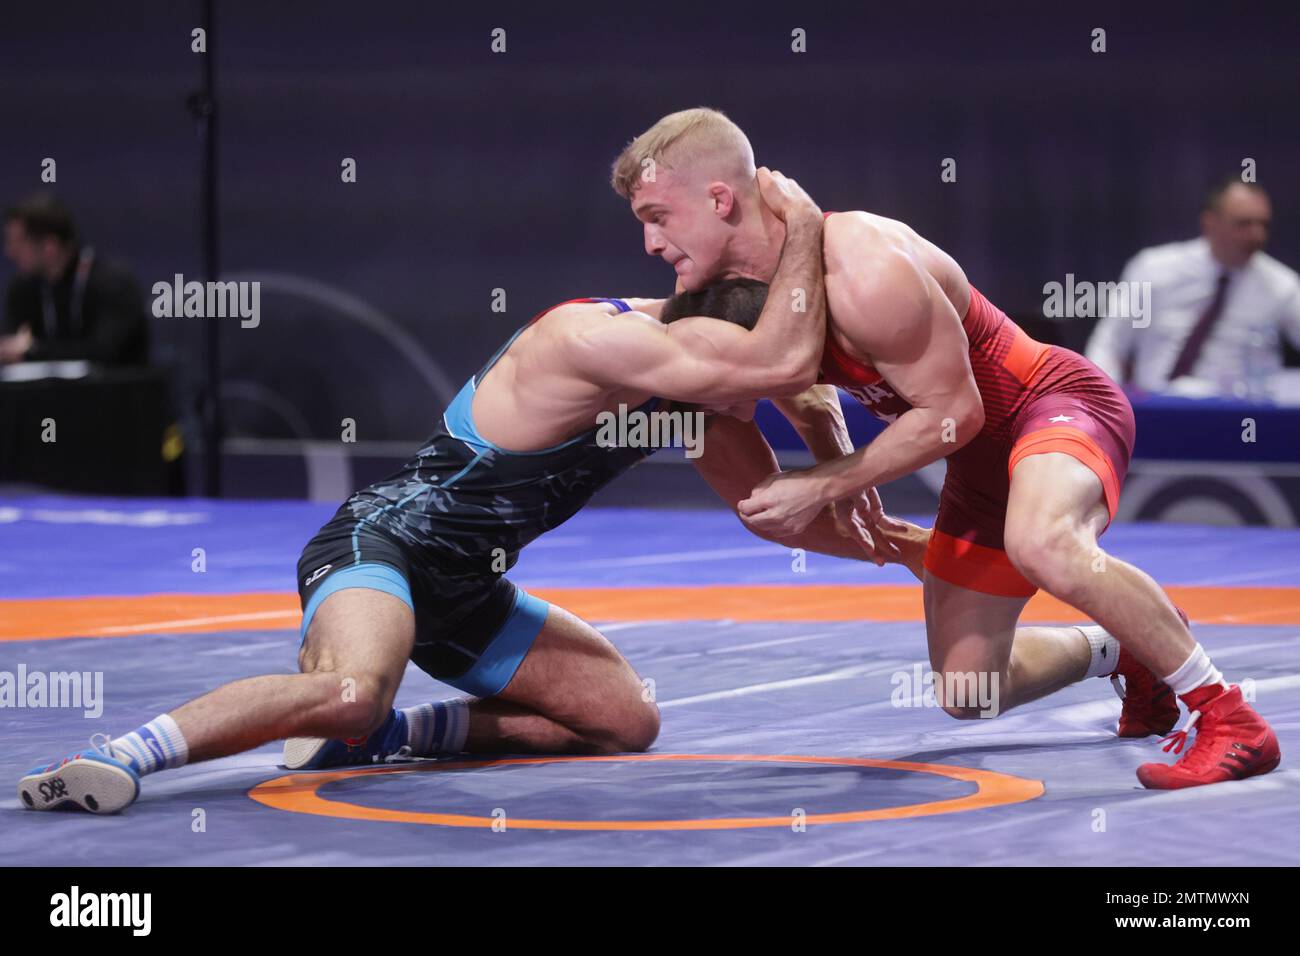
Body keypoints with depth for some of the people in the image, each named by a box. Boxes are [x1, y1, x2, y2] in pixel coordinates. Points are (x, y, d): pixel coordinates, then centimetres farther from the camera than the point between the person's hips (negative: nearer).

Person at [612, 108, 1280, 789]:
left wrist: (822, 487, -24)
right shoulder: (746, 286, -5)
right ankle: (1120, 652, 41)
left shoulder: (865, 272, -32)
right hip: (985, 453, 9)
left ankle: (1230, 719, -28)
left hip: (1056, 402, -9)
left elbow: (950, 413, -26)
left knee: (1040, 544, -43)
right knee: (967, 695, 12)